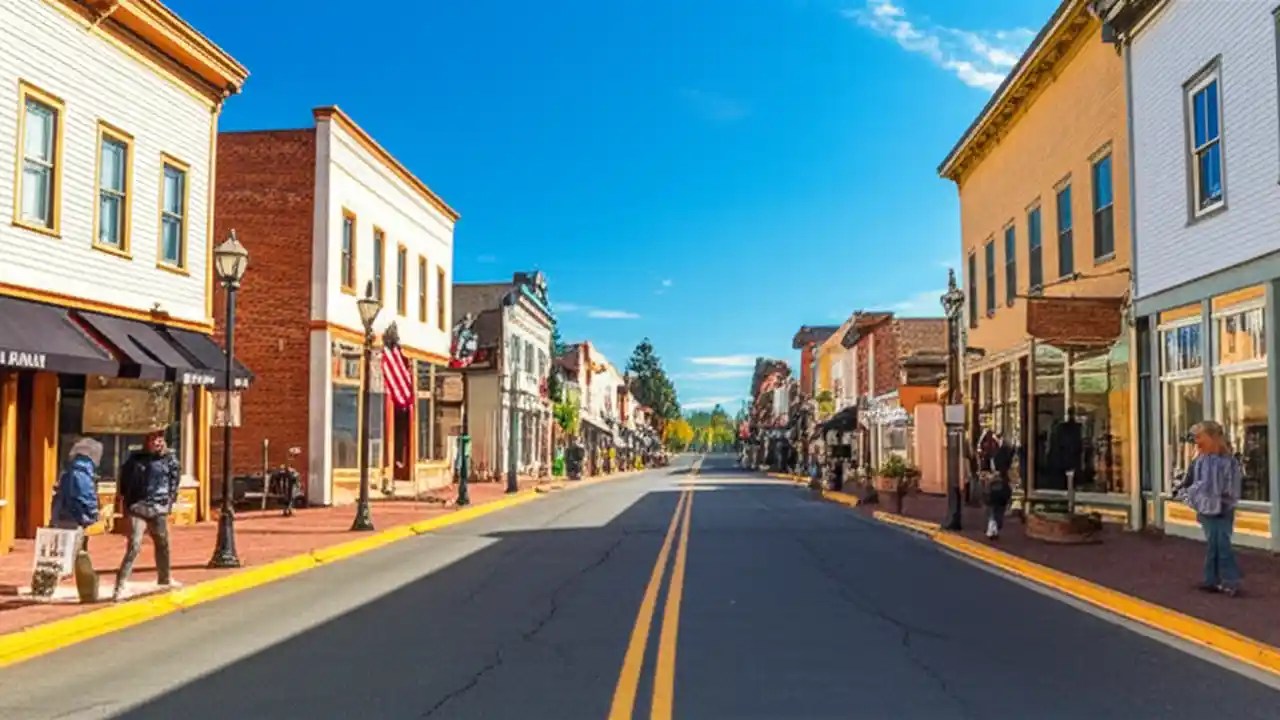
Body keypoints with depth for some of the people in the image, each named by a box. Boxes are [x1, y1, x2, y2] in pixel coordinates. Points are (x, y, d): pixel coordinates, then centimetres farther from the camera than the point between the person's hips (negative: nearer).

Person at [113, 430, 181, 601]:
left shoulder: (169, 459, 1)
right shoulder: (135, 459, -2)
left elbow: (175, 478, 14)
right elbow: (125, 478, 10)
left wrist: (170, 499, 8)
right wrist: (127, 499, 6)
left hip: (159, 509, 3)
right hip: (138, 508, -3)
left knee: (162, 545, 18)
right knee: (134, 546, -14)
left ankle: (164, 579, 37)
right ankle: (120, 586, -12)